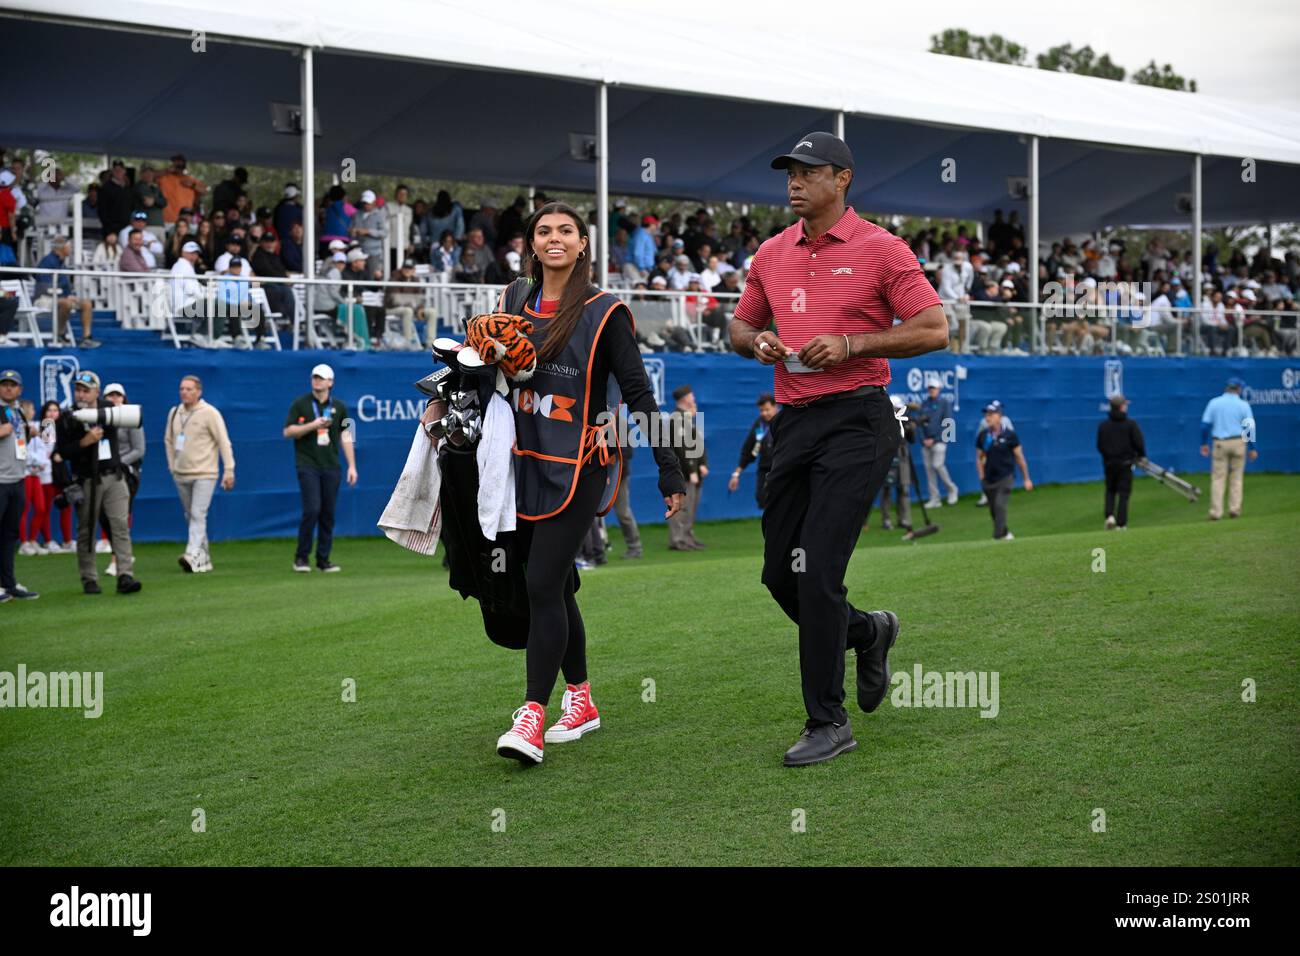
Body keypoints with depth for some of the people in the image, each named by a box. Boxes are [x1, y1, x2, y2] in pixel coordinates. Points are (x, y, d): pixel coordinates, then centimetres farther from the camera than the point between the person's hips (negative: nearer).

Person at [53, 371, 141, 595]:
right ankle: (89, 579, 12)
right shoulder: (66, 419, -2)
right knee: (86, 531, 4)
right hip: (87, 481, -2)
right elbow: (63, 452, -8)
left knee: (121, 525, -7)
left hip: (114, 477, 2)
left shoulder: (109, 409, 8)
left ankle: (125, 576, -11)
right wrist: (85, 442, -22)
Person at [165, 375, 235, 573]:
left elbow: (224, 442, -9)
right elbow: (168, 440, 21)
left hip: (204, 474, -6)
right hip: (181, 475, 6)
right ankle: (203, 559, 17)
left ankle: (193, 556, -28)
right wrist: (172, 465, 14)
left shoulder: (209, 413, -8)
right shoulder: (174, 413, 9)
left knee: (198, 515, -17)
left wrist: (229, 470, -14)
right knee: (190, 517, 9)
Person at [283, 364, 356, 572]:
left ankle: (323, 559, 10)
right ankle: (301, 557, -1)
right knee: (312, 509, -13)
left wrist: (352, 466, 5)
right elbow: (287, 432, -2)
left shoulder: (339, 406, 10)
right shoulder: (300, 404, 2)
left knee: (328, 513, 3)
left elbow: (346, 436, 12)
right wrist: (312, 425, -16)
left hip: (331, 467, 3)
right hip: (308, 465, -3)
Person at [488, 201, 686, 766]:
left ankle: (532, 717, -11)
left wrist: (670, 474, -6)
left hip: (577, 466, -5)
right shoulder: (514, 301, 9)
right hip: (525, 461, 5)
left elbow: (639, 396, -5)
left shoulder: (604, 313, -6)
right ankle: (580, 702, 25)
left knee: (542, 584, -13)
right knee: (556, 586, 12)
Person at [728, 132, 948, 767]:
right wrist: (757, 342, 0)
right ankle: (867, 632, 37)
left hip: (856, 421, -6)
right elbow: (741, 327, 24)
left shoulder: (880, 249, -4)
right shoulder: (771, 254, 13)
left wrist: (850, 344, -16)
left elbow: (934, 330, -7)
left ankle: (828, 721, -2)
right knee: (780, 573, 8)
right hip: (793, 423, 7)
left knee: (817, 570, -13)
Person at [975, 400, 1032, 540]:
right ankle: (1004, 534, 33)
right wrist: (981, 477, 3)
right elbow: (979, 458, 13)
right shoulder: (982, 435, 2)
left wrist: (1026, 479, 2)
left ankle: (998, 537, -20)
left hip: (1006, 477, -4)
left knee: (1000, 505, -19)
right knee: (993, 510, 12)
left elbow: (1019, 457, -1)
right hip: (989, 480, 4)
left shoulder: (1009, 435, -8)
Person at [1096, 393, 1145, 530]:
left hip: (1109, 463, 2)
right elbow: (1138, 443, -10)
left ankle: (1110, 516, -4)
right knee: (1124, 493, 3)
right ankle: (1121, 524, 1)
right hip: (1125, 464, -2)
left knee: (1110, 491, 17)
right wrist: (1141, 456, 8)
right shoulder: (1130, 424, -9)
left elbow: (1099, 446, 3)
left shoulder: (1102, 425, -1)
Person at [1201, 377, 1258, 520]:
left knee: (1218, 478, 1)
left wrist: (1204, 444, 9)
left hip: (1219, 444, 1)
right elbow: (1250, 428, -4)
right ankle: (1234, 509, 10)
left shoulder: (1214, 402, 1)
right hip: (1238, 443, -1)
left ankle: (1216, 512, -4)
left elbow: (1205, 425, -1)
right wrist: (1253, 448, 3)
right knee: (1236, 477, 10)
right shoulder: (1243, 405, -2)